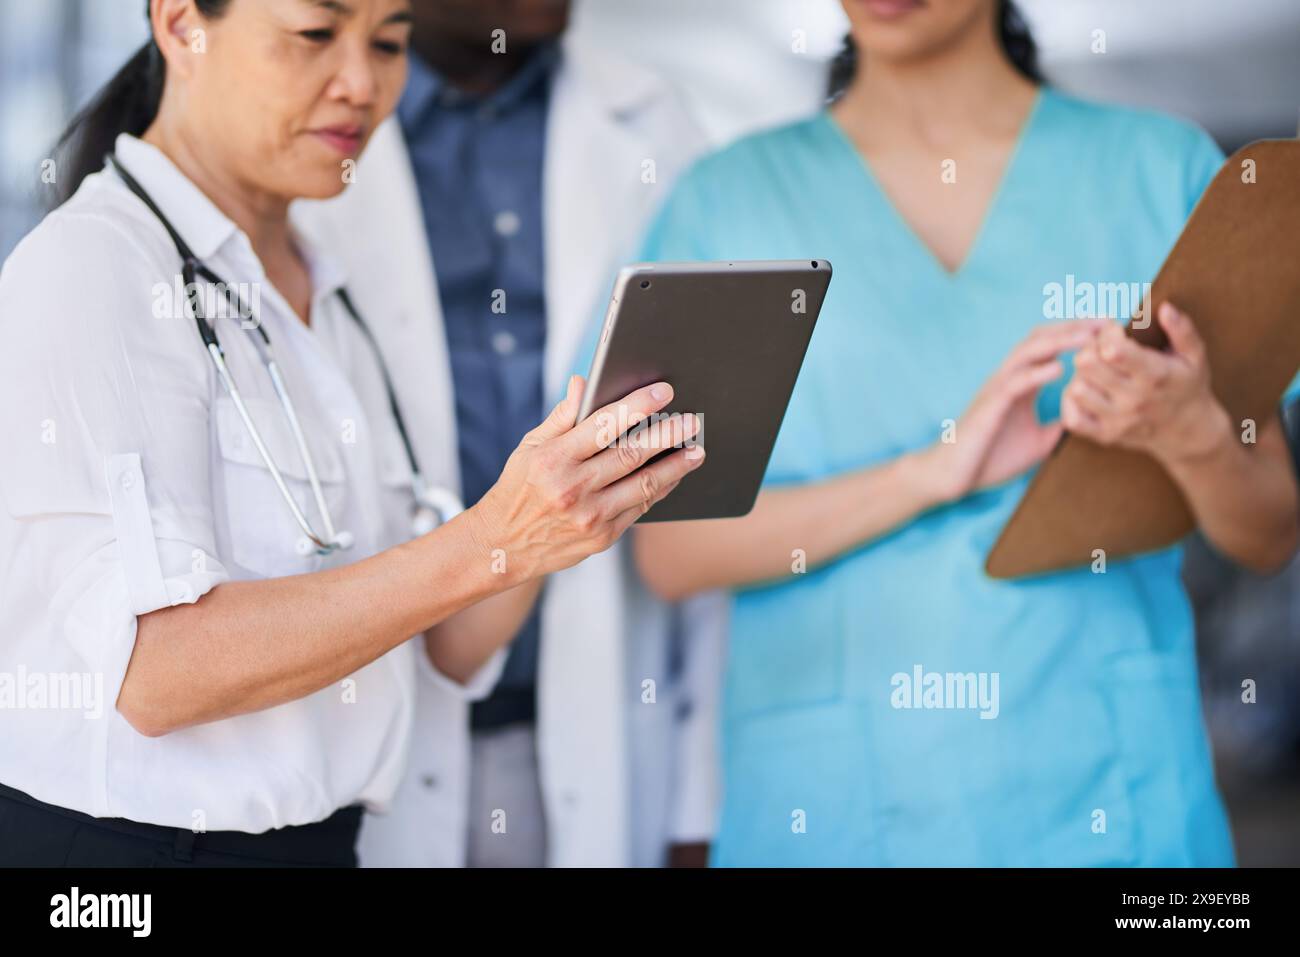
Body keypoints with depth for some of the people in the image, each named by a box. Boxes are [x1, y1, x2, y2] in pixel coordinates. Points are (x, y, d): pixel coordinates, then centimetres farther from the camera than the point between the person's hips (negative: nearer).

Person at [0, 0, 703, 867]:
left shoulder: (328, 302, 10)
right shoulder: (87, 267, -14)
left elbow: (451, 648, 7)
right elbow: (152, 671, -23)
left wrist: (570, 490, -10)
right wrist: (489, 547, -28)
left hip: (321, 834, 8)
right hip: (116, 838, -8)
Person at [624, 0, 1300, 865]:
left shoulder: (1166, 168, 3)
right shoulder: (727, 201, 4)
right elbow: (670, 550, -5)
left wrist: (1192, 433, -20)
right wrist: (936, 470, -18)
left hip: (1103, 795, 0)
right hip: (831, 803, 0)